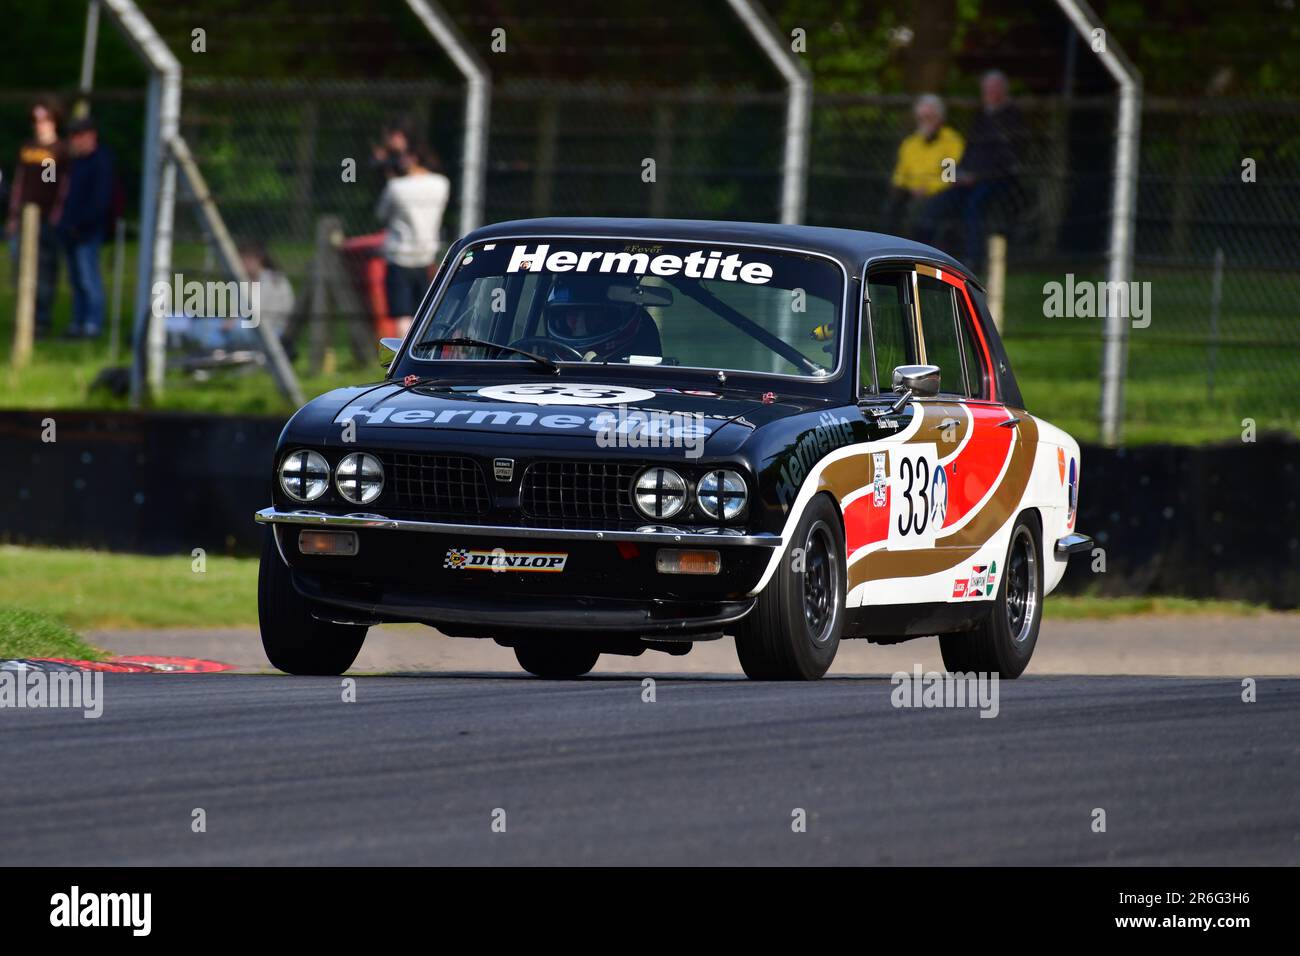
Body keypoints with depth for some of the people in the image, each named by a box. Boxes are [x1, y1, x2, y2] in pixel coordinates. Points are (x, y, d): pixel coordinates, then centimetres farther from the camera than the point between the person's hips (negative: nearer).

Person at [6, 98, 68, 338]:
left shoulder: (61, 151, 0)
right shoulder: (26, 149, 15)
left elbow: (65, 185, -3)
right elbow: (18, 183, 17)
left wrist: (56, 213, -11)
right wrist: (13, 215, 12)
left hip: (47, 219, -5)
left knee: (45, 272, -4)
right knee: (21, 270, 4)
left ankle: (42, 322, -2)